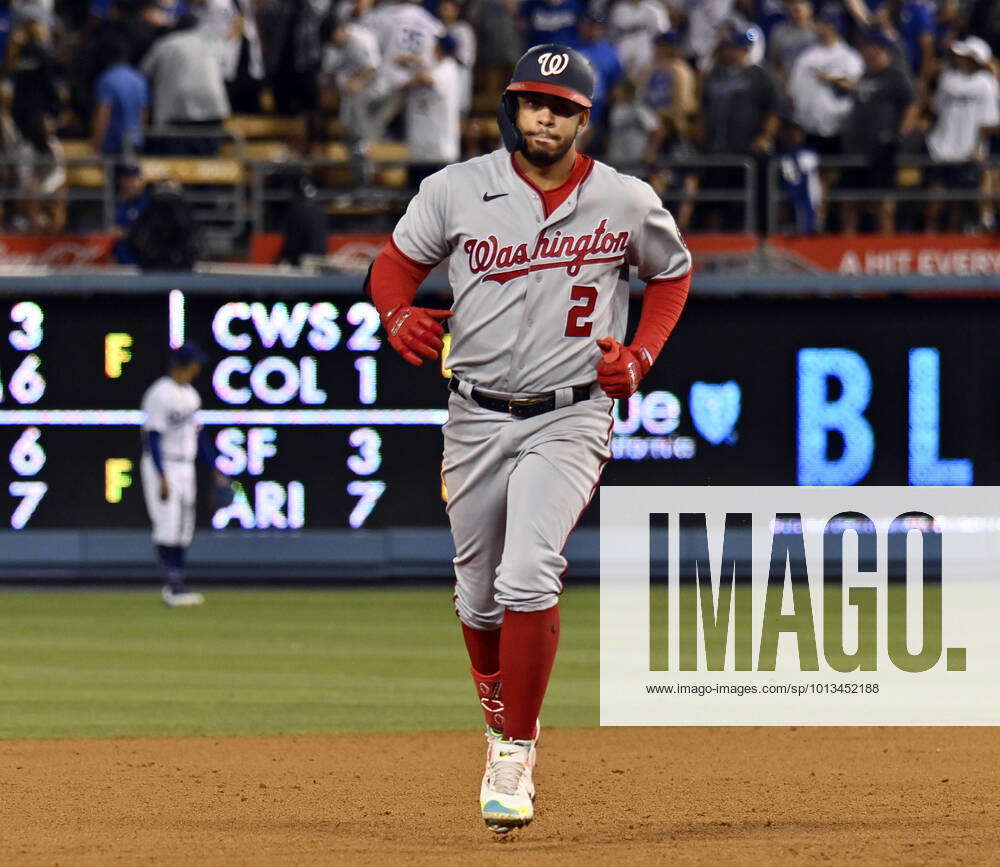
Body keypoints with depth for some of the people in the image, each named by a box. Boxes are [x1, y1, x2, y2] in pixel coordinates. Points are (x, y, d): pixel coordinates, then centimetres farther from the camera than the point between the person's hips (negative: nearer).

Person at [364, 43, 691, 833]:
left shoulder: (628, 203, -2)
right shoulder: (457, 190, -3)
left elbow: (672, 272, 15)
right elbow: (396, 264, 7)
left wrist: (640, 357, 0)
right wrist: (399, 317, -16)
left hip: (571, 419, -2)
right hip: (477, 415, 2)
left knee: (529, 579, -21)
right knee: (478, 596, 11)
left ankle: (515, 761, -12)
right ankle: (501, 717, 40)